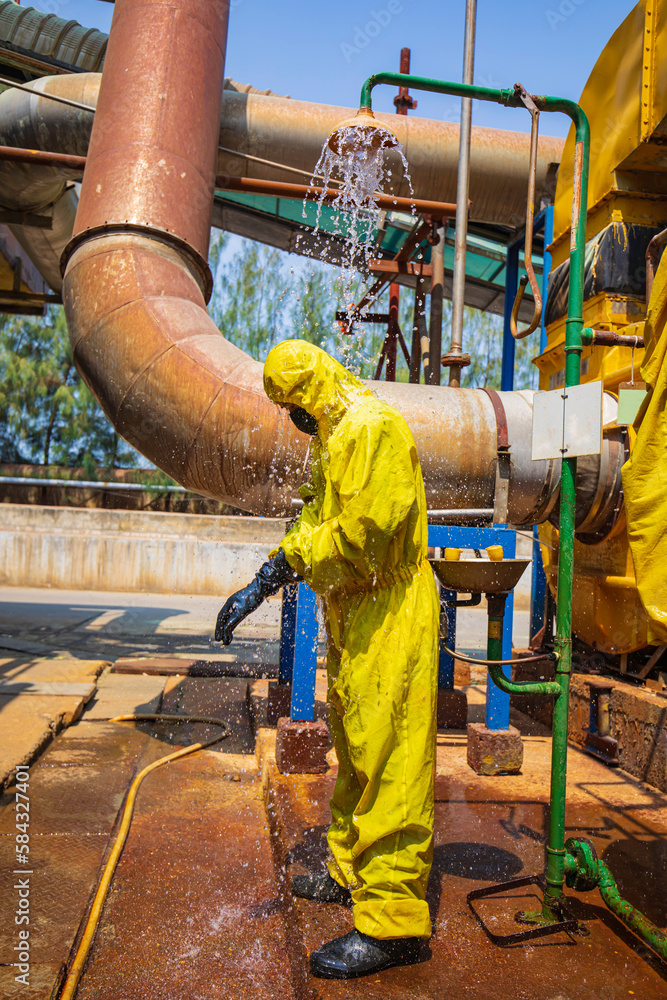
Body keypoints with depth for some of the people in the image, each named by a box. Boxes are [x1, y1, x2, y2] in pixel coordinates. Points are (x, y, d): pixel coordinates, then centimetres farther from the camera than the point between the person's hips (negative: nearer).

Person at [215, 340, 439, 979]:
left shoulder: (373, 428, -15)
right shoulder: (335, 441, 17)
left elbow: (364, 529, -25)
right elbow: (318, 528, 19)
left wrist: (290, 558, -12)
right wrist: (263, 584, 9)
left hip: (389, 620, -10)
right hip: (353, 620, 11)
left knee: (388, 762, -5)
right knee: (355, 753, 20)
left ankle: (392, 919, 5)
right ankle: (352, 872, 36)